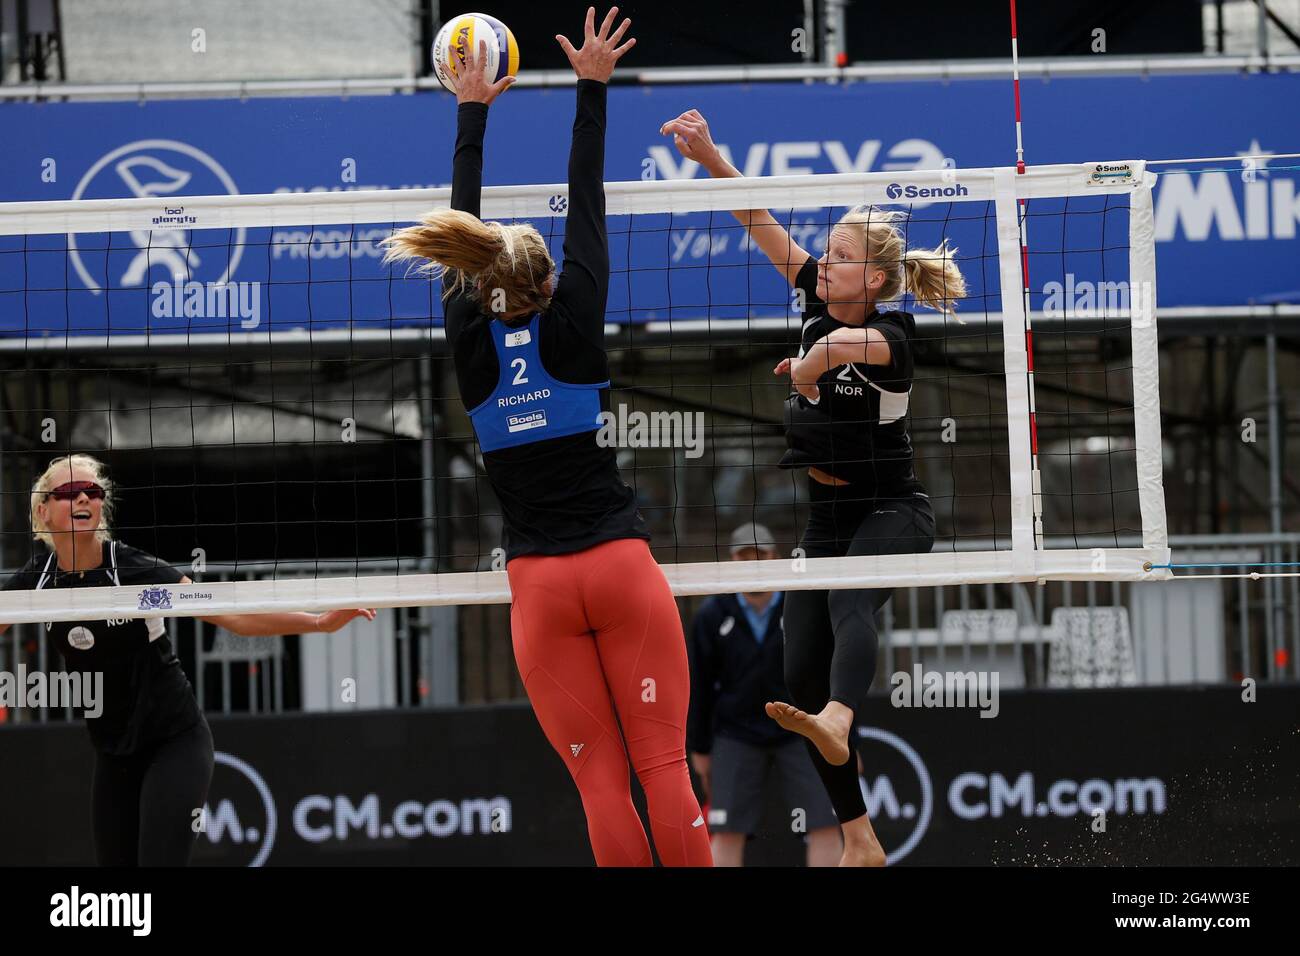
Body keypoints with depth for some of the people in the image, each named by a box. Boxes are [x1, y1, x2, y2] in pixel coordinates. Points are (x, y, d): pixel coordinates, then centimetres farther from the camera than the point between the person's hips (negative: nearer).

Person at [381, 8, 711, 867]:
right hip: (622, 565, -1)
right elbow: (588, 207, 1)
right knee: (665, 767, -3)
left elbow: (464, 225, 12)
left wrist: (472, 117, 21)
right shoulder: (572, 329, -3)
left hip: (540, 584, 1)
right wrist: (593, 89, 7)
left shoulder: (472, 346, 1)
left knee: (601, 782, -1)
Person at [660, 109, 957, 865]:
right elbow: (763, 224, 0)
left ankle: (835, 723, -67)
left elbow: (852, 344, -42)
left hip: (893, 511, -7)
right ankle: (860, 841, 6)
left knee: (851, 604, -38)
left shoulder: (893, 335, -17)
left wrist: (810, 365, -25)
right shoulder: (824, 306, 2)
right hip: (828, 514, 7)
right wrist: (710, 159, -7)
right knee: (803, 672, 0)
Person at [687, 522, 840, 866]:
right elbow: (700, 686, 5)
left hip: (801, 731, 0)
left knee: (826, 826, -8)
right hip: (736, 735, 0)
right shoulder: (712, 616, -3)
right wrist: (699, 748, 7)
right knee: (727, 834, -6)